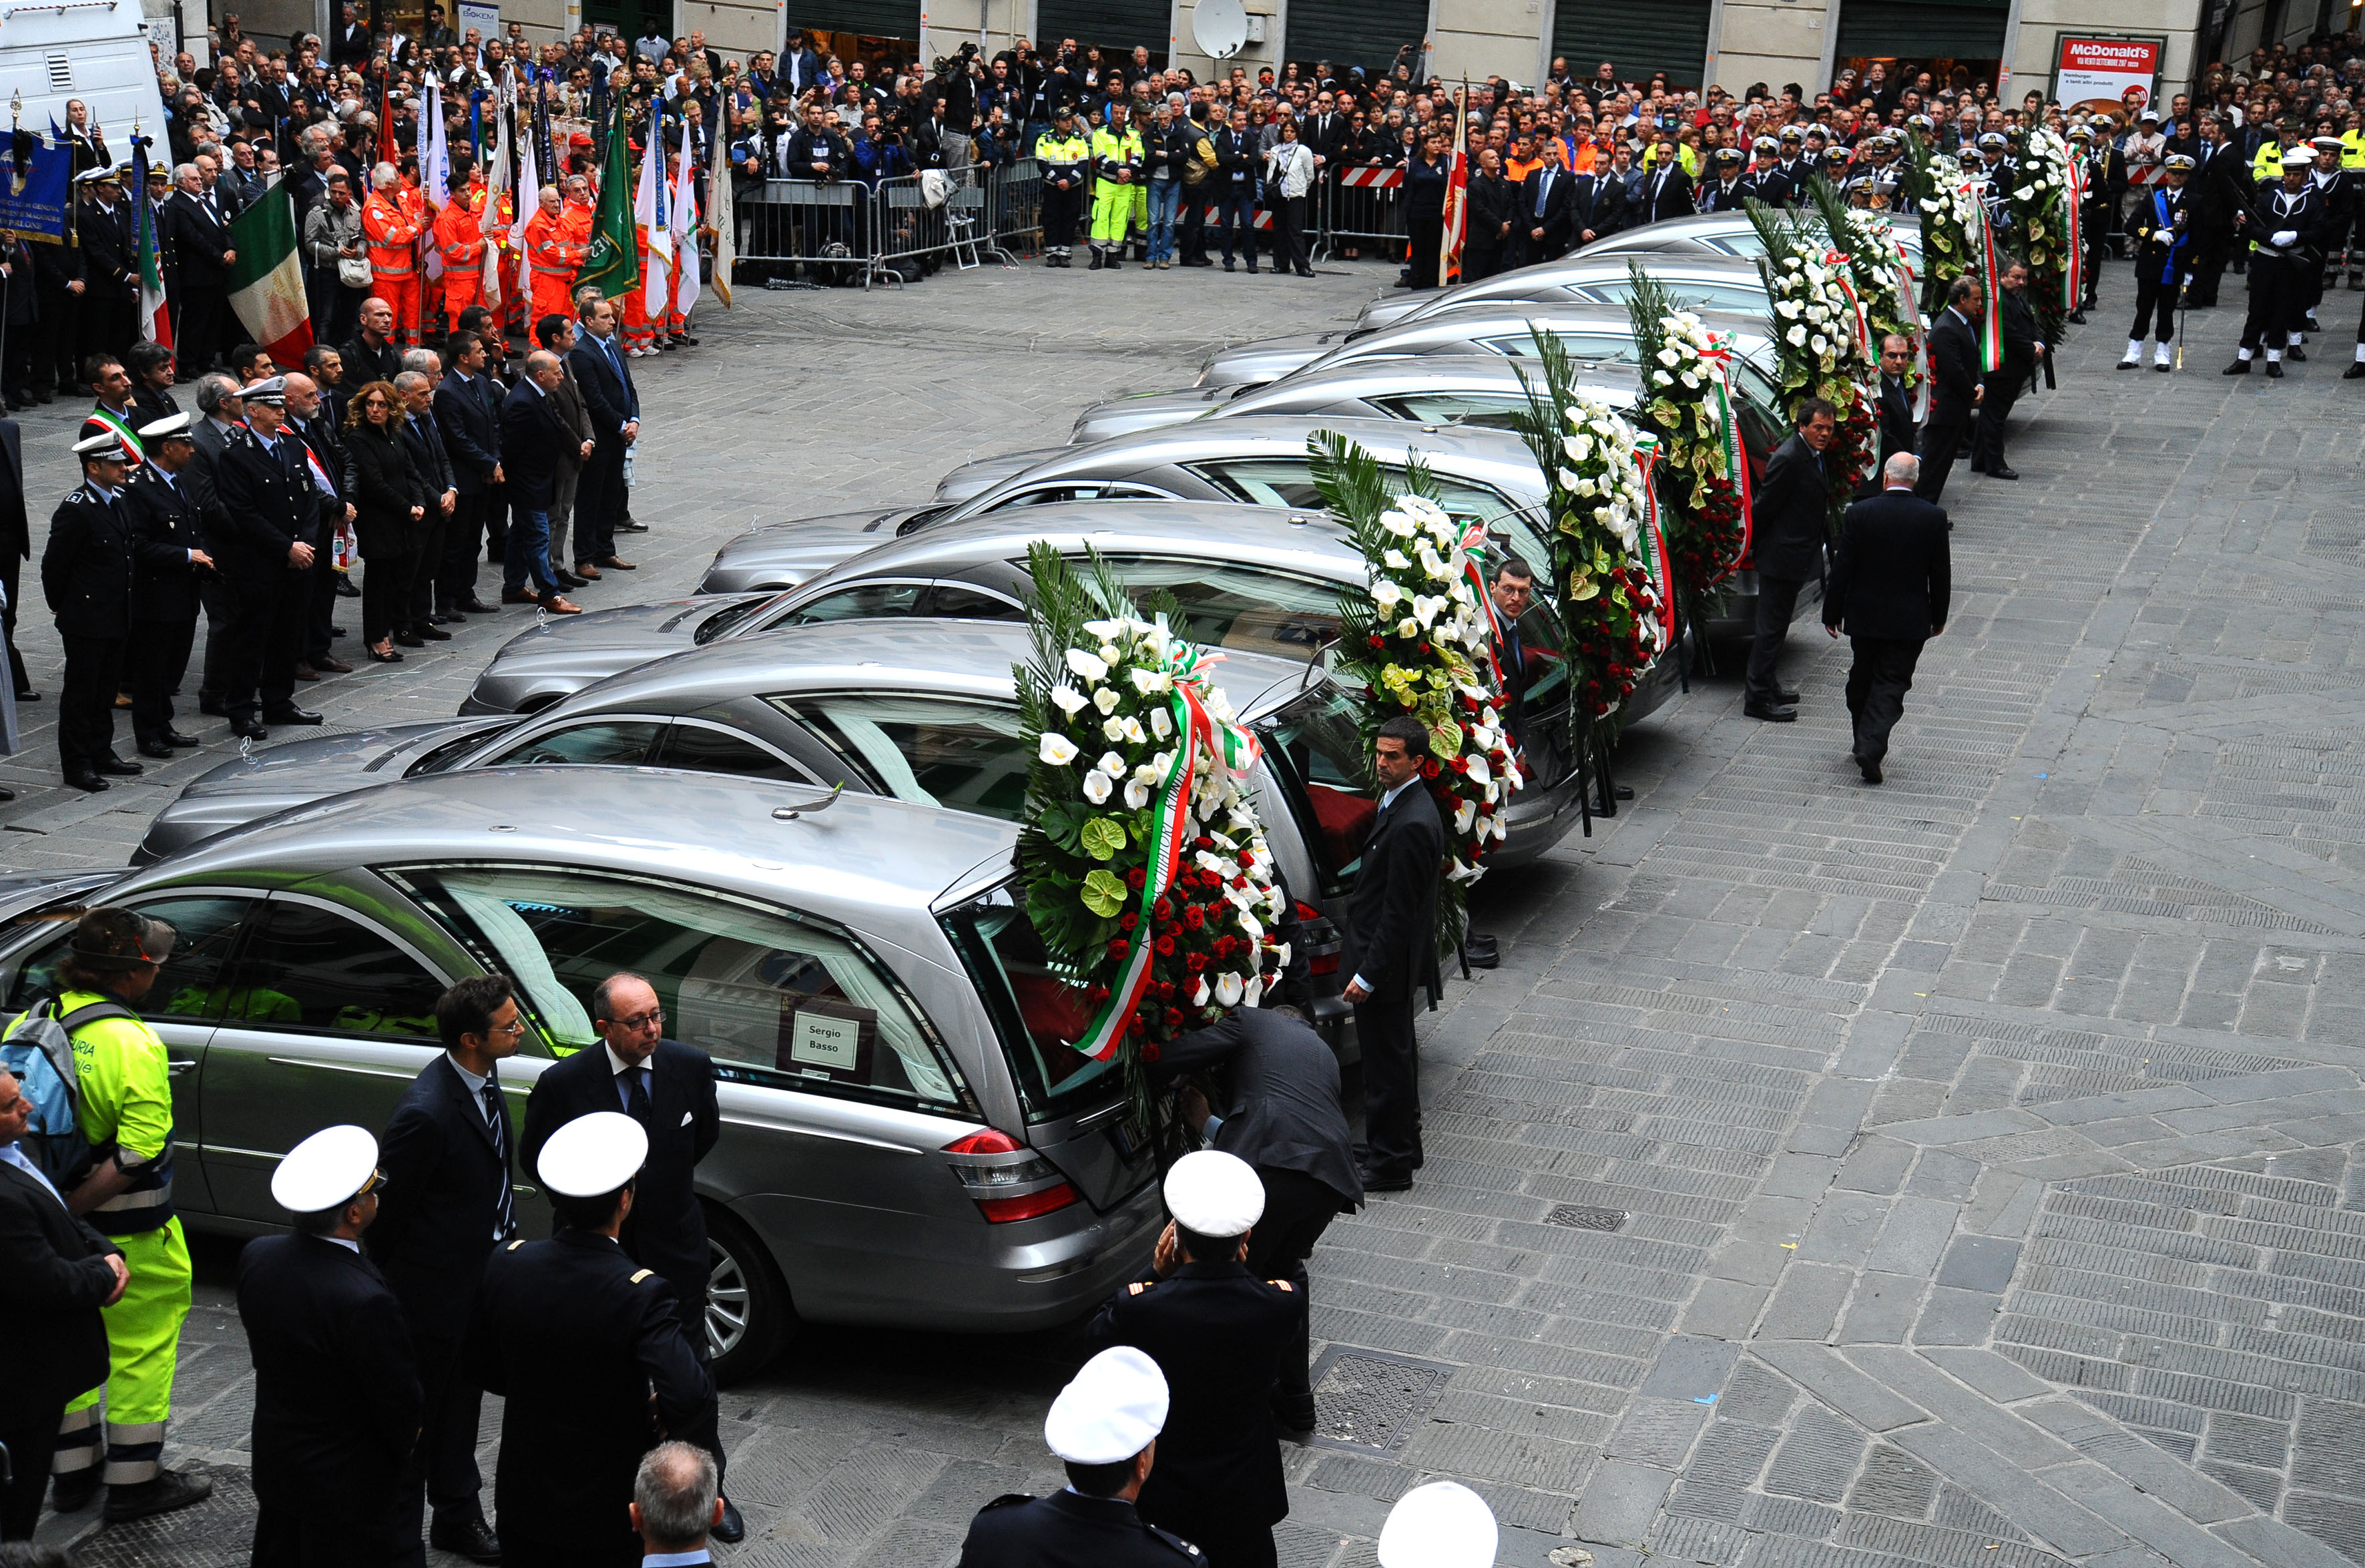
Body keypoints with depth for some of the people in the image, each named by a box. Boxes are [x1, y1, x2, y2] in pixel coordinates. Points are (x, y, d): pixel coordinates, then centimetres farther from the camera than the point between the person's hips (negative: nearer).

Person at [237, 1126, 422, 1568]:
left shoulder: (257, 1256, -11)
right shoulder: (367, 1301, -33)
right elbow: (403, 1405, -20)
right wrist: (408, 1437, 2)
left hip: (272, 1463, 7)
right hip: (344, 1486, -7)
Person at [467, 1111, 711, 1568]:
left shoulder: (507, 1265, -12)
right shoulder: (640, 1294, -27)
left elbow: (484, 1371, 2)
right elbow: (687, 1397, -35)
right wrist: (660, 1412, -13)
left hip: (521, 1500, 4)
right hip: (607, 1511, -4)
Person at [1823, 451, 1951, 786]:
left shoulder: (1860, 513, -10)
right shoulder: (1934, 517, -7)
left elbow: (1842, 568, -7)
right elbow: (1940, 573, -1)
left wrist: (1832, 613, 3)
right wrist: (1938, 617, 12)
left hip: (1864, 616, 1)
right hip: (1910, 620, -1)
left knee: (1862, 678, 18)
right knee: (1892, 683, 1)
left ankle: (1864, 742, 29)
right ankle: (1872, 748, -14)